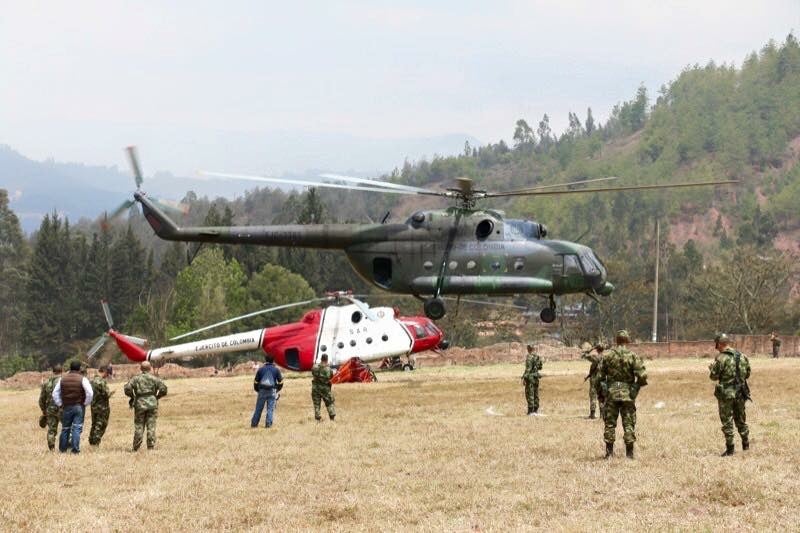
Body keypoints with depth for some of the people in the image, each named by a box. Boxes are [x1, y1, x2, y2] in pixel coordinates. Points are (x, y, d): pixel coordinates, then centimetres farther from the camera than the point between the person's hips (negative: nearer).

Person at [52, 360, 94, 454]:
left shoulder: (62, 379, 7)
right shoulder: (82, 379, -6)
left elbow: (55, 393, 10)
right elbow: (90, 393, -15)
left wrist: (60, 404, 13)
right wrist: (86, 403, -3)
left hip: (66, 407, 3)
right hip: (79, 407, -3)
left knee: (65, 428, 13)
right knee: (77, 428, -3)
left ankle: (62, 448, 20)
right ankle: (75, 448, -9)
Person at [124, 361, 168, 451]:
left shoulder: (136, 378, 3)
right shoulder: (154, 379, 3)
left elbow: (127, 388, -9)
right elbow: (163, 389, -5)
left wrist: (132, 396, 7)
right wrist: (157, 397, 10)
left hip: (140, 404, 0)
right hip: (152, 404, 0)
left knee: (139, 426, 6)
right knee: (151, 426, 2)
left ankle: (135, 448, 7)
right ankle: (151, 447, -1)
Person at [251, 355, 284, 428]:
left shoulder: (261, 369, 3)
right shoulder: (276, 369, 2)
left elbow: (256, 381, 5)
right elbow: (280, 382, 5)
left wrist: (257, 389, 21)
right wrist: (277, 389, 22)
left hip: (262, 391, 1)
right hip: (272, 392, -1)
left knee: (258, 408, 8)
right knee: (270, 409, 2)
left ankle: (254, 424, 12)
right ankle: (269, 424, -6)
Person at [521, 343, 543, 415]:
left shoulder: (529, 357, -16)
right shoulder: (538, 356, 7)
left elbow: (528, 368, -21)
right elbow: (540, 367, 16)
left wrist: (524, 378, -19)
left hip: (530, 377, -8)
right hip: (536, 376, 8)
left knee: (530, 394, -5)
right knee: (535, 394, 14)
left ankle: (531, 411, -7)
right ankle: (536, 410, 17)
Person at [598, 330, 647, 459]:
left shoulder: (607, 355, -1)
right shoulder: (633, 356, -8)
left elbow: (600, 376, 2)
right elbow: (642, 376, -14)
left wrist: (601, 392, 13)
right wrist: (638, 385, 6)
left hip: (611, 392, 1)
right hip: (627, 394, -1)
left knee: (610, 423, 9)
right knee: (629, 423, 6)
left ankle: (609, 452, 8)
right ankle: (629, 453, 5)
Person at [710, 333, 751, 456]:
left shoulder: (721, 359, -16)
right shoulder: (742, 356, 3)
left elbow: (714, 376, -11)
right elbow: (747, 374, 10)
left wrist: (711, 368, 9)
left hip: (726, 394, -5)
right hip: (740, 393, 5)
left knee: (727, 421, 2)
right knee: (741, 419, 20)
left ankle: (730, 449, 2)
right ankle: (746, 444, 28)